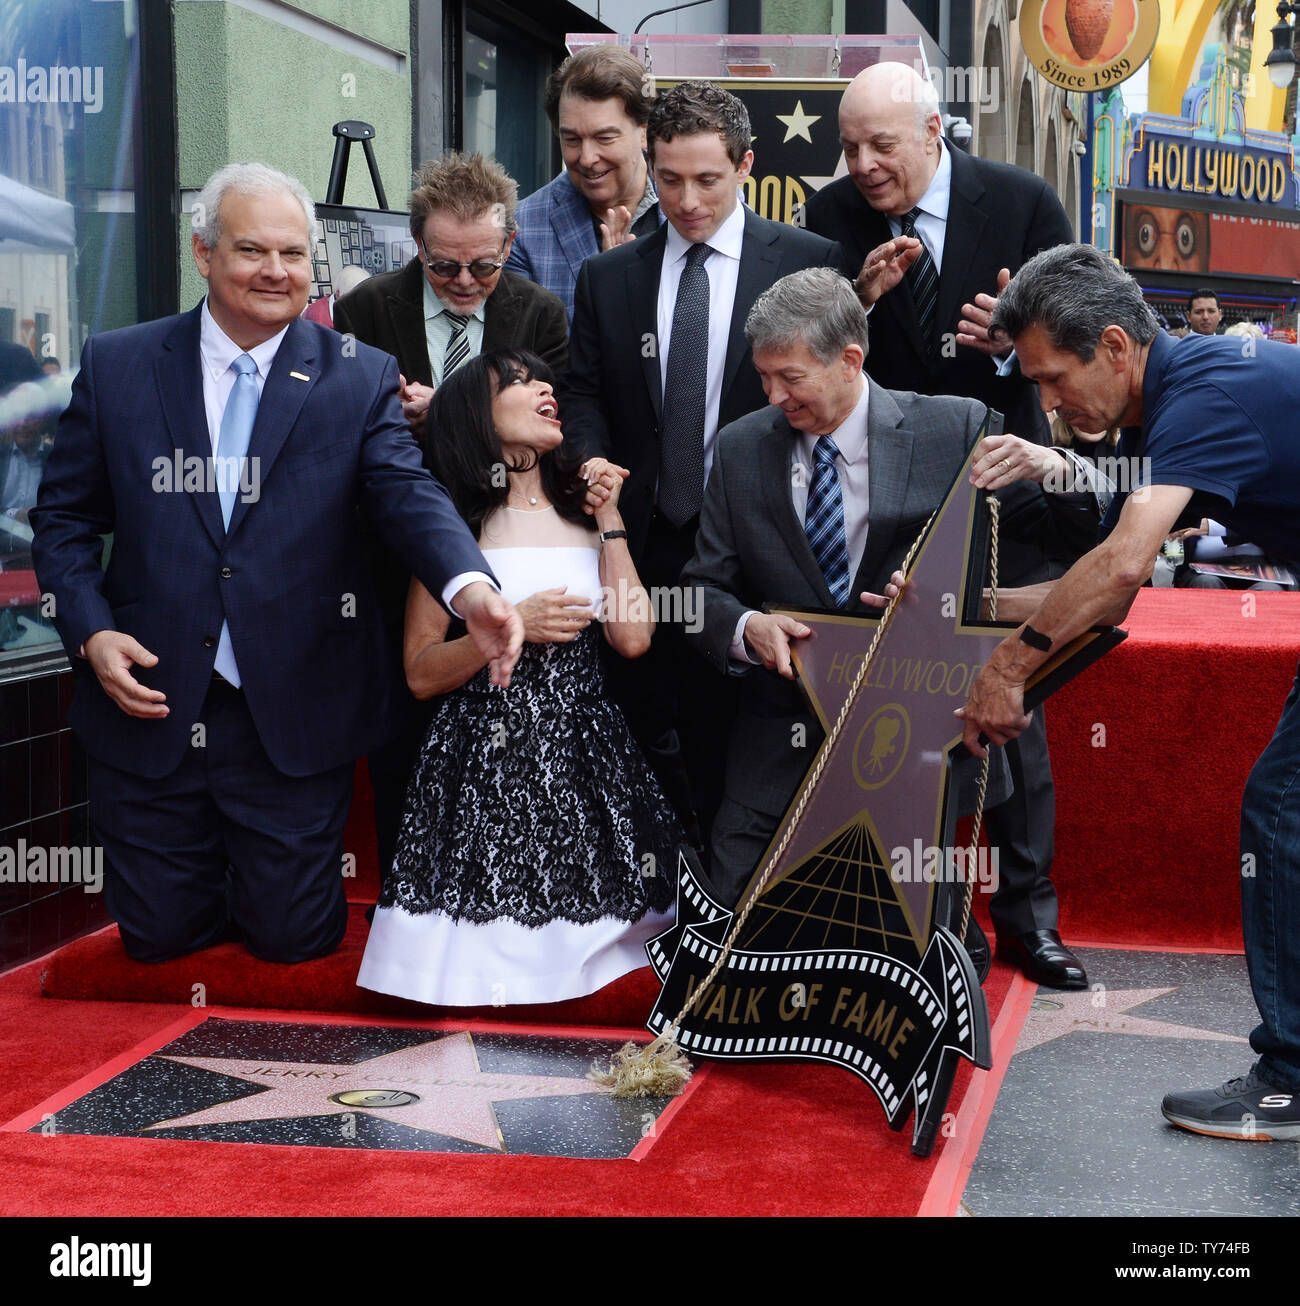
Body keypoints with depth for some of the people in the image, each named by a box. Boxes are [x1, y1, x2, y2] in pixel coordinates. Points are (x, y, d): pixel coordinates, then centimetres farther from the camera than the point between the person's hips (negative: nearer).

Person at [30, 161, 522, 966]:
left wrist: (470, 588, -37)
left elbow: (412, 495, -16)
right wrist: (92, 633, -9)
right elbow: (65, 518, 7)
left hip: (294, 715, -1)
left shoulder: (361, 380, -2)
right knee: (159, 933, 11)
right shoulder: (116, 366, 2)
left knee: (295, 936, 9)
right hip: (150, 705, 1)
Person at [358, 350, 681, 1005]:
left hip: (585, 751, 3)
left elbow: (632, 638, -1)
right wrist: (512, 625, -14)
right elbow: (420, 673, -1)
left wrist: (609, 518, 2)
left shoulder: (584, 509, 13)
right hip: (488, 751, -3)